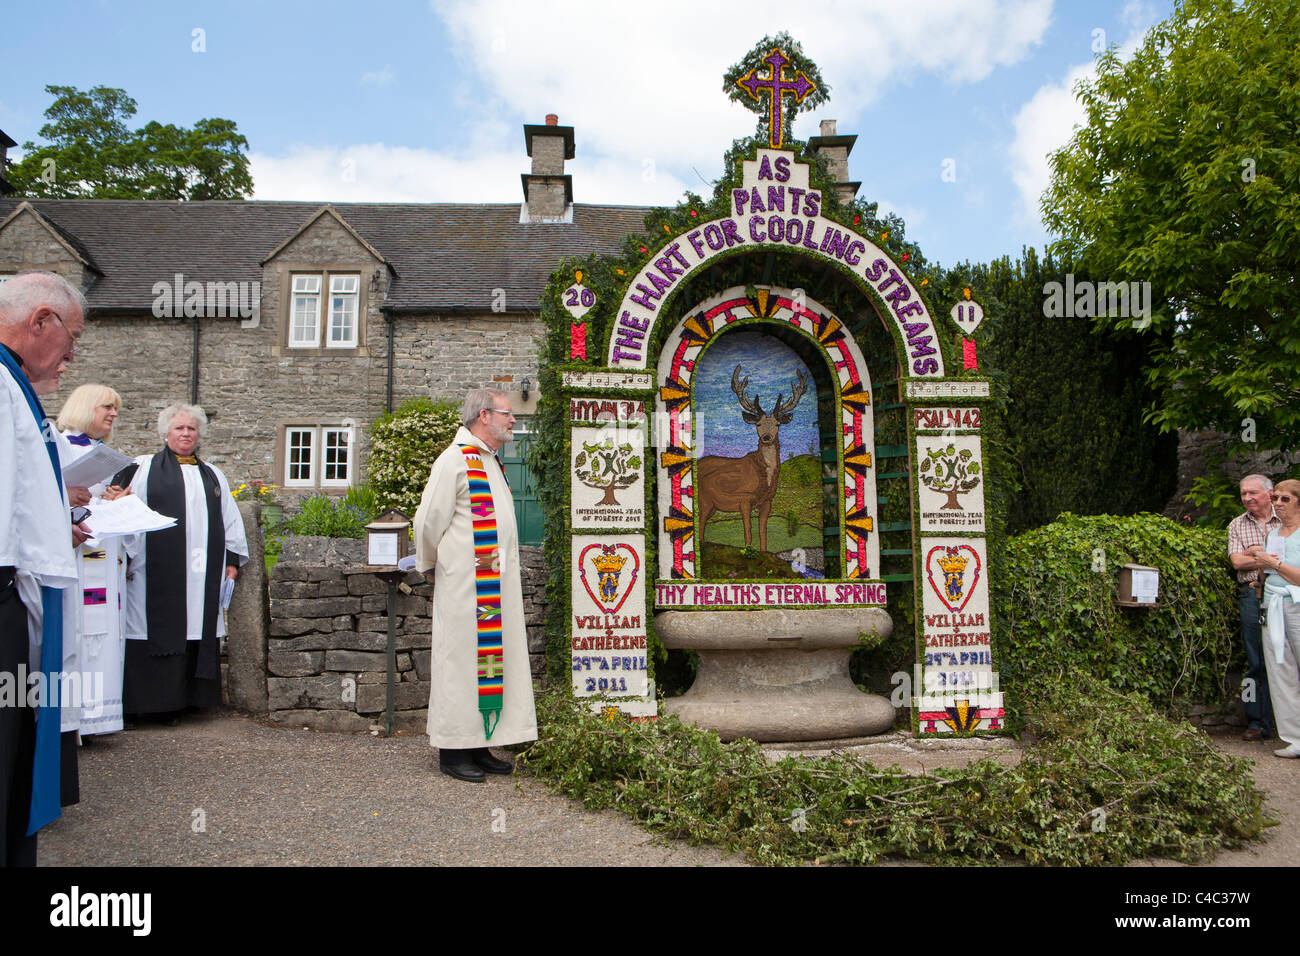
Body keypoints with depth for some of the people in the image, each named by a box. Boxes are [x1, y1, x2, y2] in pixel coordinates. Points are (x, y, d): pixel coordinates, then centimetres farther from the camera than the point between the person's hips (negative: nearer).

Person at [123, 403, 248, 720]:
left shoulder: (213, 475, 20)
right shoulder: (144, 469, 9)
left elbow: (231, 519, 20)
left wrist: (233, 557, 11)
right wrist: (125, 555, -7)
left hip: (202, 574, 4)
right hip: (157, 572, -3)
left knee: (195, 632, 0)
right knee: (157, 632, -6)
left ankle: (175, 702, 6)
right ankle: (141, 702, 1)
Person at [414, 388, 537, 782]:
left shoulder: (490, 461, 17)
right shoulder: (455, 460, -12)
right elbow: (429, 520, -10)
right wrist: (429, 566, 2)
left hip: (498, 585, 9)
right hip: (465, 584, -9)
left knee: (493, 659, 11)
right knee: (461, 659, -1)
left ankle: (479, 745, 20)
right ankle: (452, 751, 9)